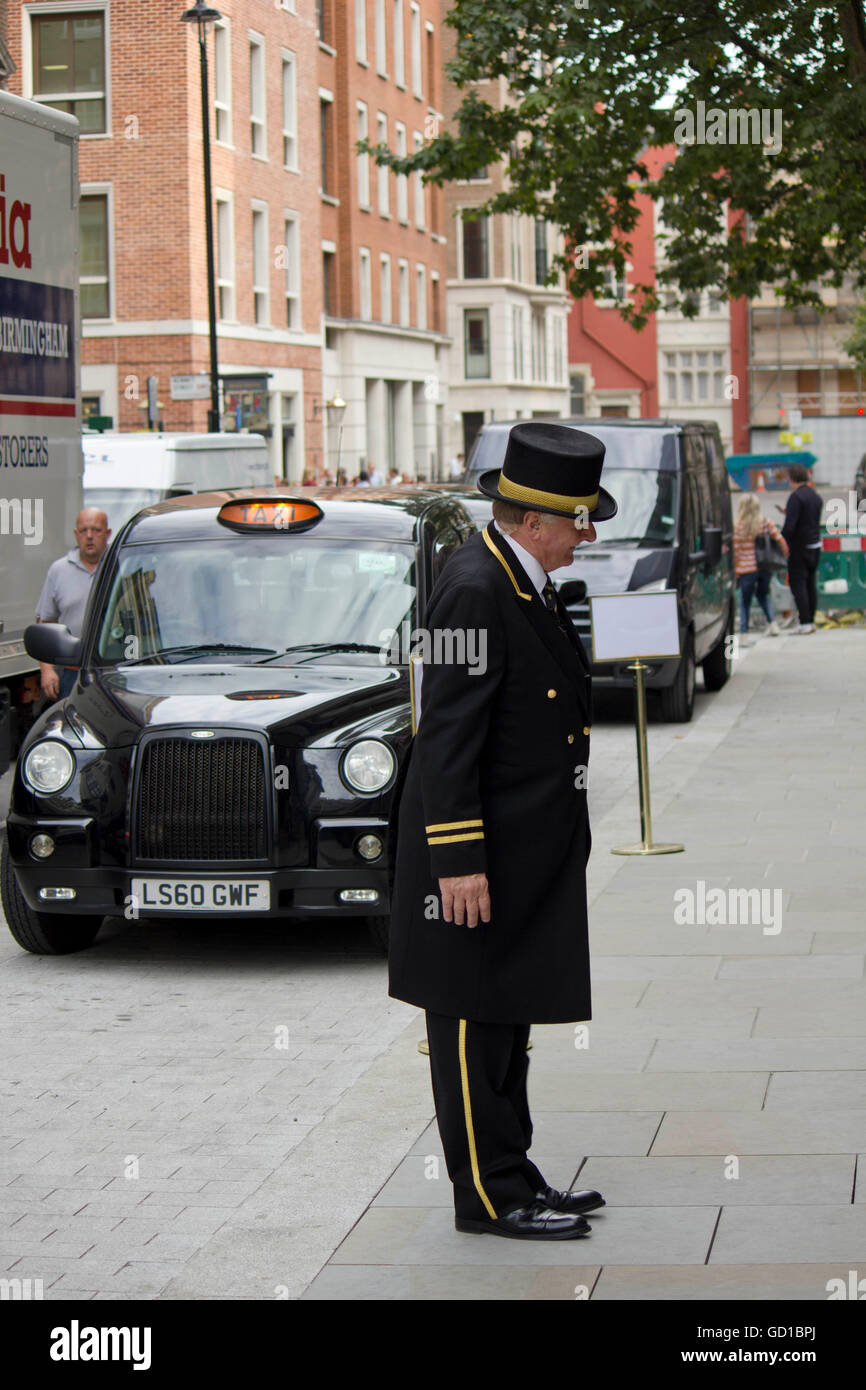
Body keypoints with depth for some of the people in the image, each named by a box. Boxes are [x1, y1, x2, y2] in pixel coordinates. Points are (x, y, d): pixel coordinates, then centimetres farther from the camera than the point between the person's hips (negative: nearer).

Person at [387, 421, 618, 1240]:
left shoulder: (522, 583, 12)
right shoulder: (474, 589, -19)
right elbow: (448, 735, -22)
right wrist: (457, 860, -24)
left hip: (525, 856, 10)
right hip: (480, 859, -10)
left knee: (506, 1021, 16)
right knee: (475, 1023, -1)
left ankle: (511, 1176, 24)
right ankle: (489, 1195, 5)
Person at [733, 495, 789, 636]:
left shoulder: (738, 527, -9)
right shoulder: (766, 522, -3)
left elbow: (735, 551, -7)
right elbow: (781, 541, -3)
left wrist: (735, 571, 2)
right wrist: (784, 556, 13)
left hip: (747, 570, -3)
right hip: (766, 567, 3)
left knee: (744, 601, 9)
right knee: (763, 595, 24)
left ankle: (744, 631, 7)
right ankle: (772, 623, 8)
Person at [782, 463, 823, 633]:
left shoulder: (796, 497, -16)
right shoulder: (815, 496, 11)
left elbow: (789, 526, -22)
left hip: (800, 548, -8)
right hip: (815, 546, 8)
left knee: (798, 584, -5)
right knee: (810, 584, 12)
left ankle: (805, 623, -9)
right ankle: (811, 621, 13)